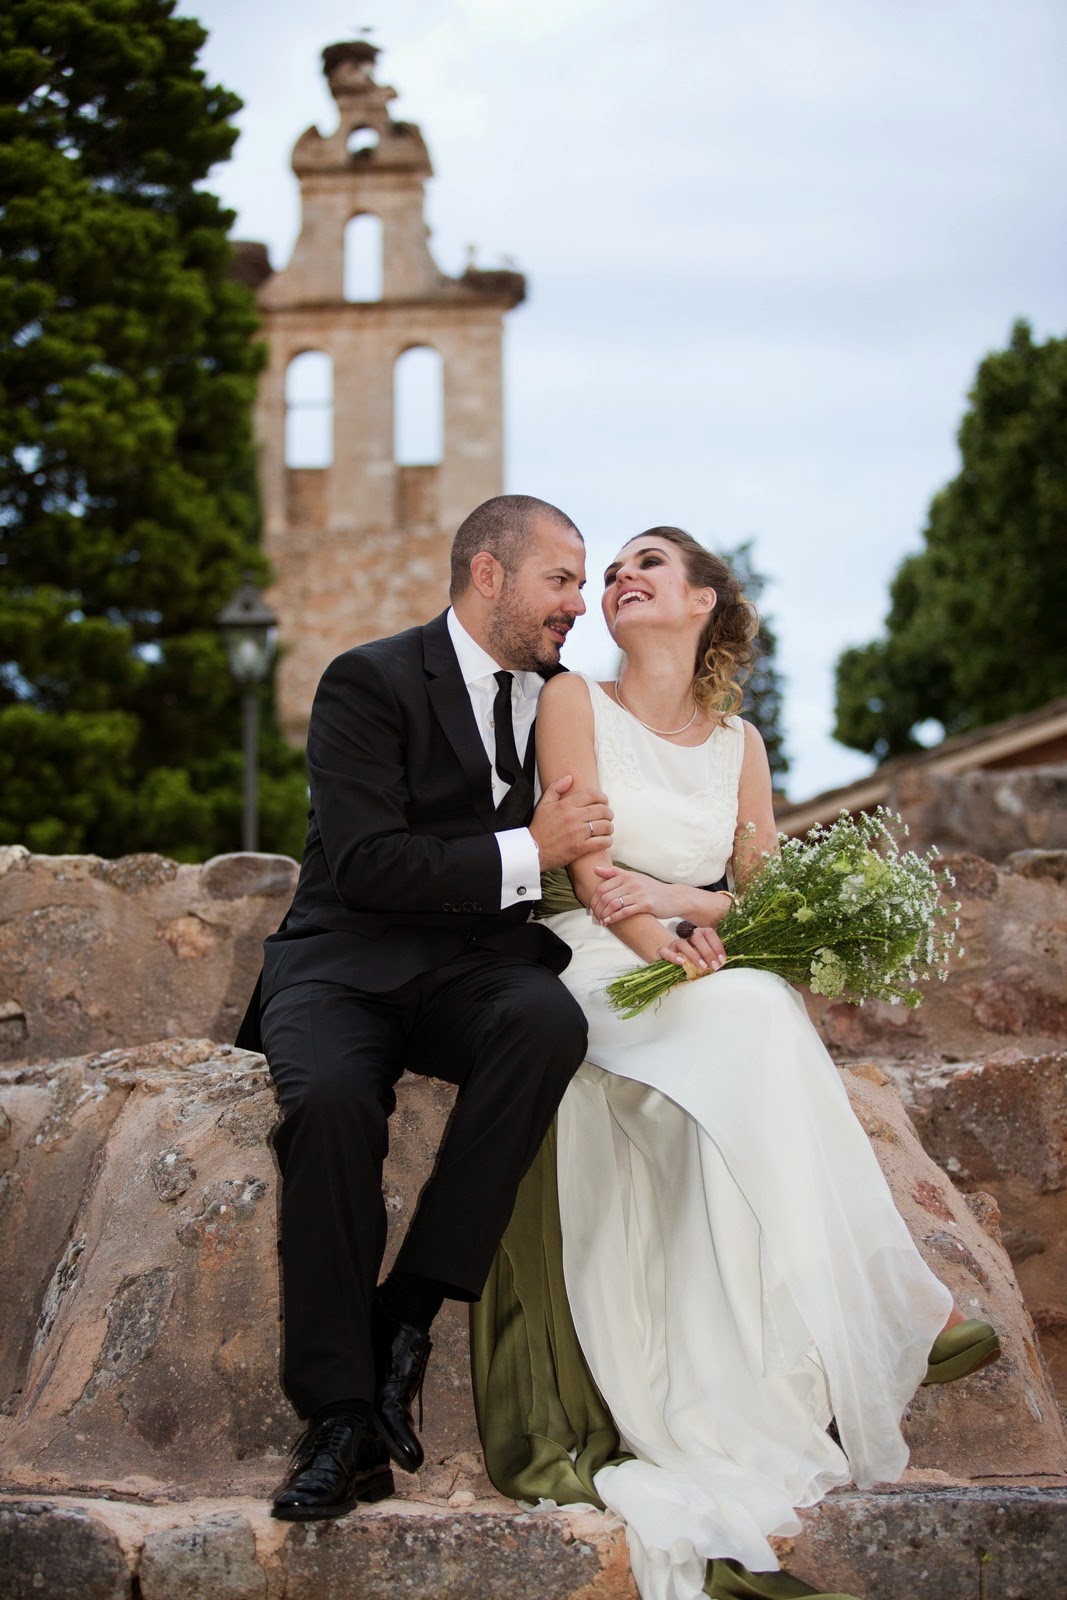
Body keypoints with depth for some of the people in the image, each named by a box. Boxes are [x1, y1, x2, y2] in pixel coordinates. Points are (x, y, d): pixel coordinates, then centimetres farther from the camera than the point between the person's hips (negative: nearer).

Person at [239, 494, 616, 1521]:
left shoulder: (557, 697, 16)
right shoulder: (370, 683, -4)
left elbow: (588, 841, 23)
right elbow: (366, 864, -15)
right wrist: (525, 854, -14)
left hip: (477, 972, 4)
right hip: (347, 964, -4)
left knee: (551, 1019, -33)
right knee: (330, 1098, -36)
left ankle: (407, 1316, -29)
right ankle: (340, 1418, -30)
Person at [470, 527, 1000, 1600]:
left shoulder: (737, 743, 17)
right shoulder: (574, 702, 5)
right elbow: (589, 871, -6)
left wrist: (681, 900, -10)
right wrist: (662, 945, -22)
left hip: (701, 974, 4)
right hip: (590, 972, -4)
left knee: (759, 1021, -31)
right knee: (751, 1020, -33)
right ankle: (886, 1304, -27)